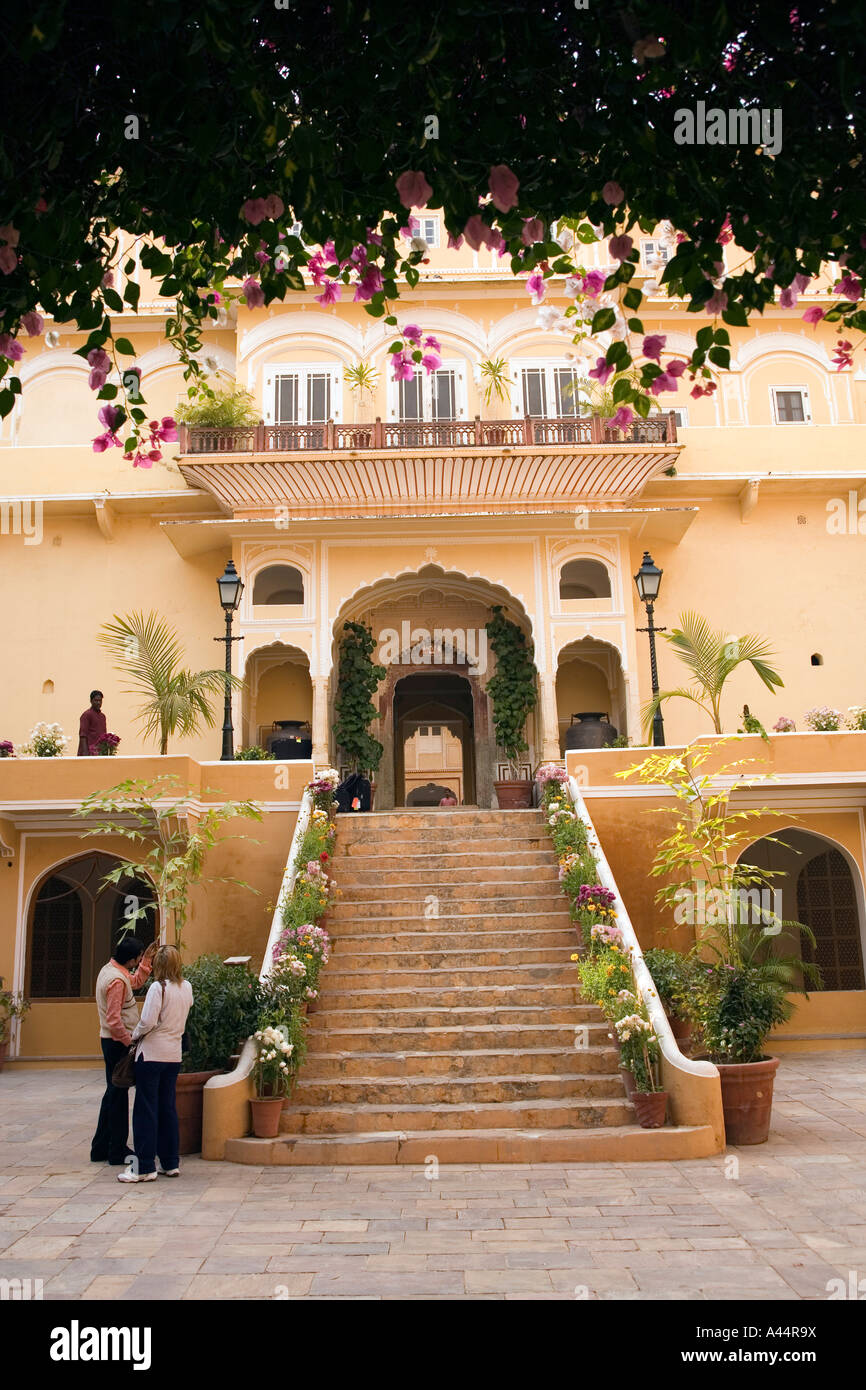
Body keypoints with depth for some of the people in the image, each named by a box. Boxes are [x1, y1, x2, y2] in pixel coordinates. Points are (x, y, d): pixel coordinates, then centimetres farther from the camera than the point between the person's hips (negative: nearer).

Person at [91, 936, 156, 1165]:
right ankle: (117, 1152, 8)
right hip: (117, 1042, -10)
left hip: (112, 1041, 10)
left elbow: (136, 981, 27)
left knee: (114, 1093, 17)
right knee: (118, 1095, -1)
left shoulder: (110, 970, 9)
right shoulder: (116, 979, -22)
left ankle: (101, 1148, 25)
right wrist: (129, 1042, -18)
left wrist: (147, 960, 17)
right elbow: (114, 1019, -25)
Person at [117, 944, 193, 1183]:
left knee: (146, 1109, 1)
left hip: (152, 1054, -7)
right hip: (174, 1054, 7)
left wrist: (134, 1035, -1)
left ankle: (145, 1167, 4)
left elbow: (148, 1022, -19)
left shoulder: (158, 987, -16)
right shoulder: (187, 987, 4)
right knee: (168, 1107, 14)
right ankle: (171, 1162, 19)